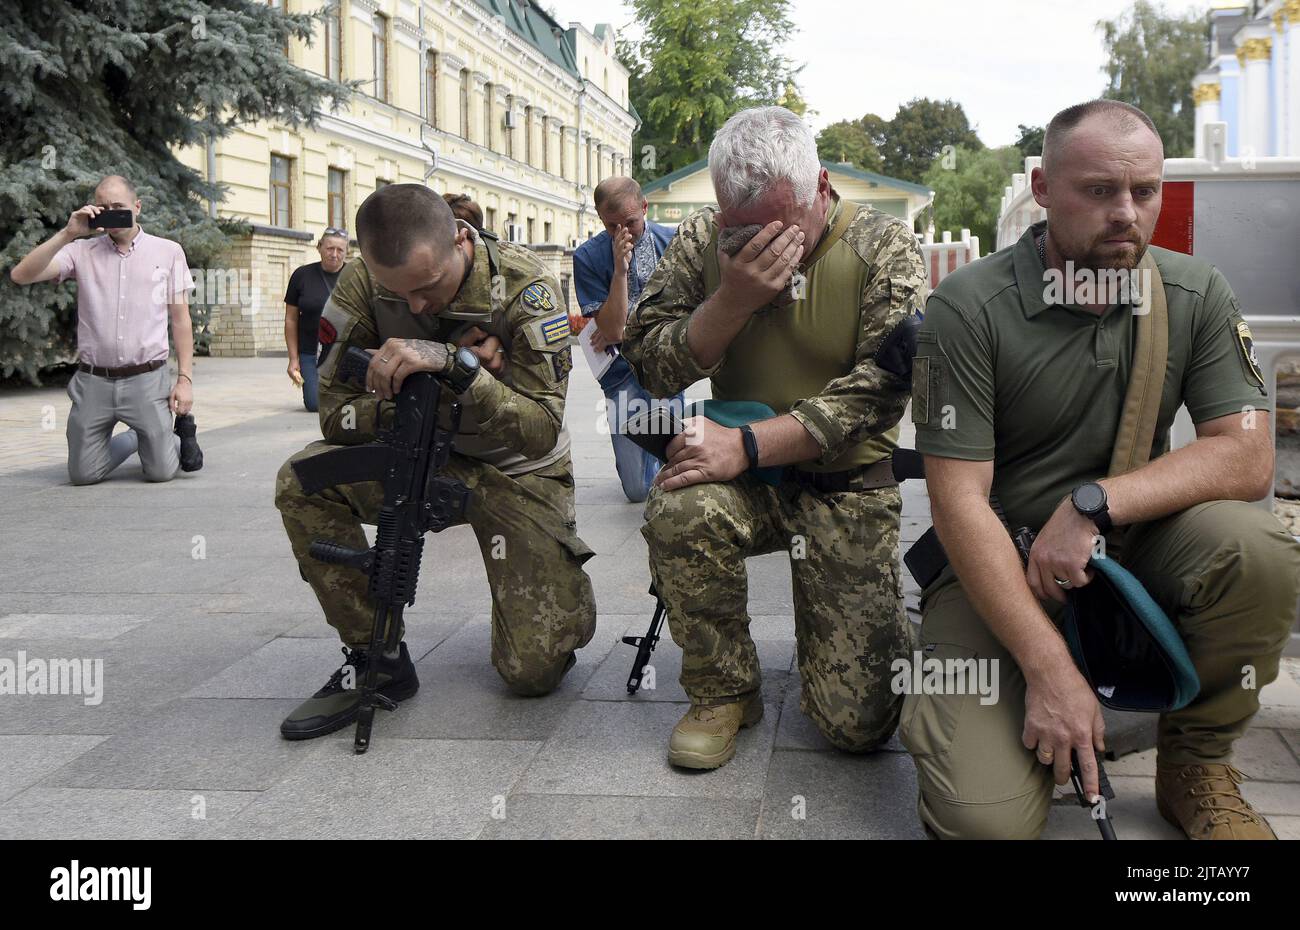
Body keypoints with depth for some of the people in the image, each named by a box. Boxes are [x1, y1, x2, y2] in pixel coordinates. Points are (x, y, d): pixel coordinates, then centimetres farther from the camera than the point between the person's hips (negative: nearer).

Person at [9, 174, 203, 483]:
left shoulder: (168, 252, 4)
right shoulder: (82, 252, 5)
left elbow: (181, 319, 4)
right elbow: (21, 275, -7)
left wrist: (185, 378, -3)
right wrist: (67, 234, -15)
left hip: (147, 379, -2)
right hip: (93, 381, 2)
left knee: (161, 471, -2)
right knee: (83, 475, 8)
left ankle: (182, 429, 30)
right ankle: (136, 437, 36)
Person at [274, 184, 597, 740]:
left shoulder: (523, 285, -23)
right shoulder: (362, 283, -16)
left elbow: (542, 432, -29)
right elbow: (336, 412, -13)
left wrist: (454, 365, -44)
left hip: (516, 471, -3)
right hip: (420, 453, 3)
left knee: (535, 671, -13)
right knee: (302, 482, -26)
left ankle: (563, 594, 25)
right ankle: (374, 658, -10)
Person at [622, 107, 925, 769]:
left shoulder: (883, 245, -8)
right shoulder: (703, 238, -2)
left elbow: (882, 384, -17)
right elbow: (649, 363, -5)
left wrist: (747, 444, -26)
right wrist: (733, 301, -23)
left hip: (847, 487, -1)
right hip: (742, 472, 2)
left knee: (858, 722, -8)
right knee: (678, 508, -37)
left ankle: (860, 623, 31)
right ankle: (724, 690, -9)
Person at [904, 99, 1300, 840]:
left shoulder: (1196, 295, -2)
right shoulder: (968, 308, -14)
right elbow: (959, 498, -17)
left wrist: (1093, 503, -23)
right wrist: (1049, 667, -23)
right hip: (1001, 558, -3)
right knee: (985, 817, -21)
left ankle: (1198, 765, -3)